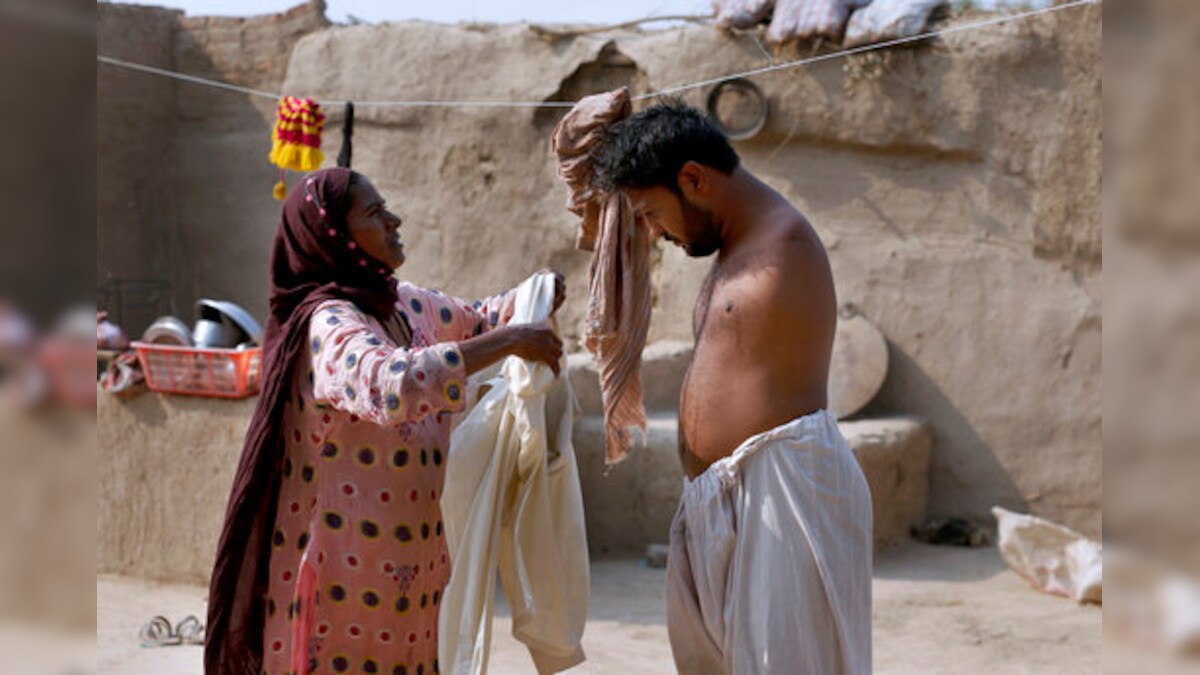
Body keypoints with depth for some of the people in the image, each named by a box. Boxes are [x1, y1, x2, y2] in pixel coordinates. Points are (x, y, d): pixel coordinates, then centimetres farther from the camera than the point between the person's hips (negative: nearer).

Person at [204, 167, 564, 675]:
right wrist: (507, 342, -32)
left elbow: (477, 319, 24)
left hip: (406, 553, 8)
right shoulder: (328, 322, -18)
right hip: (350, 560, -8)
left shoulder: (404, 304, 6)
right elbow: (390, 385, -38)